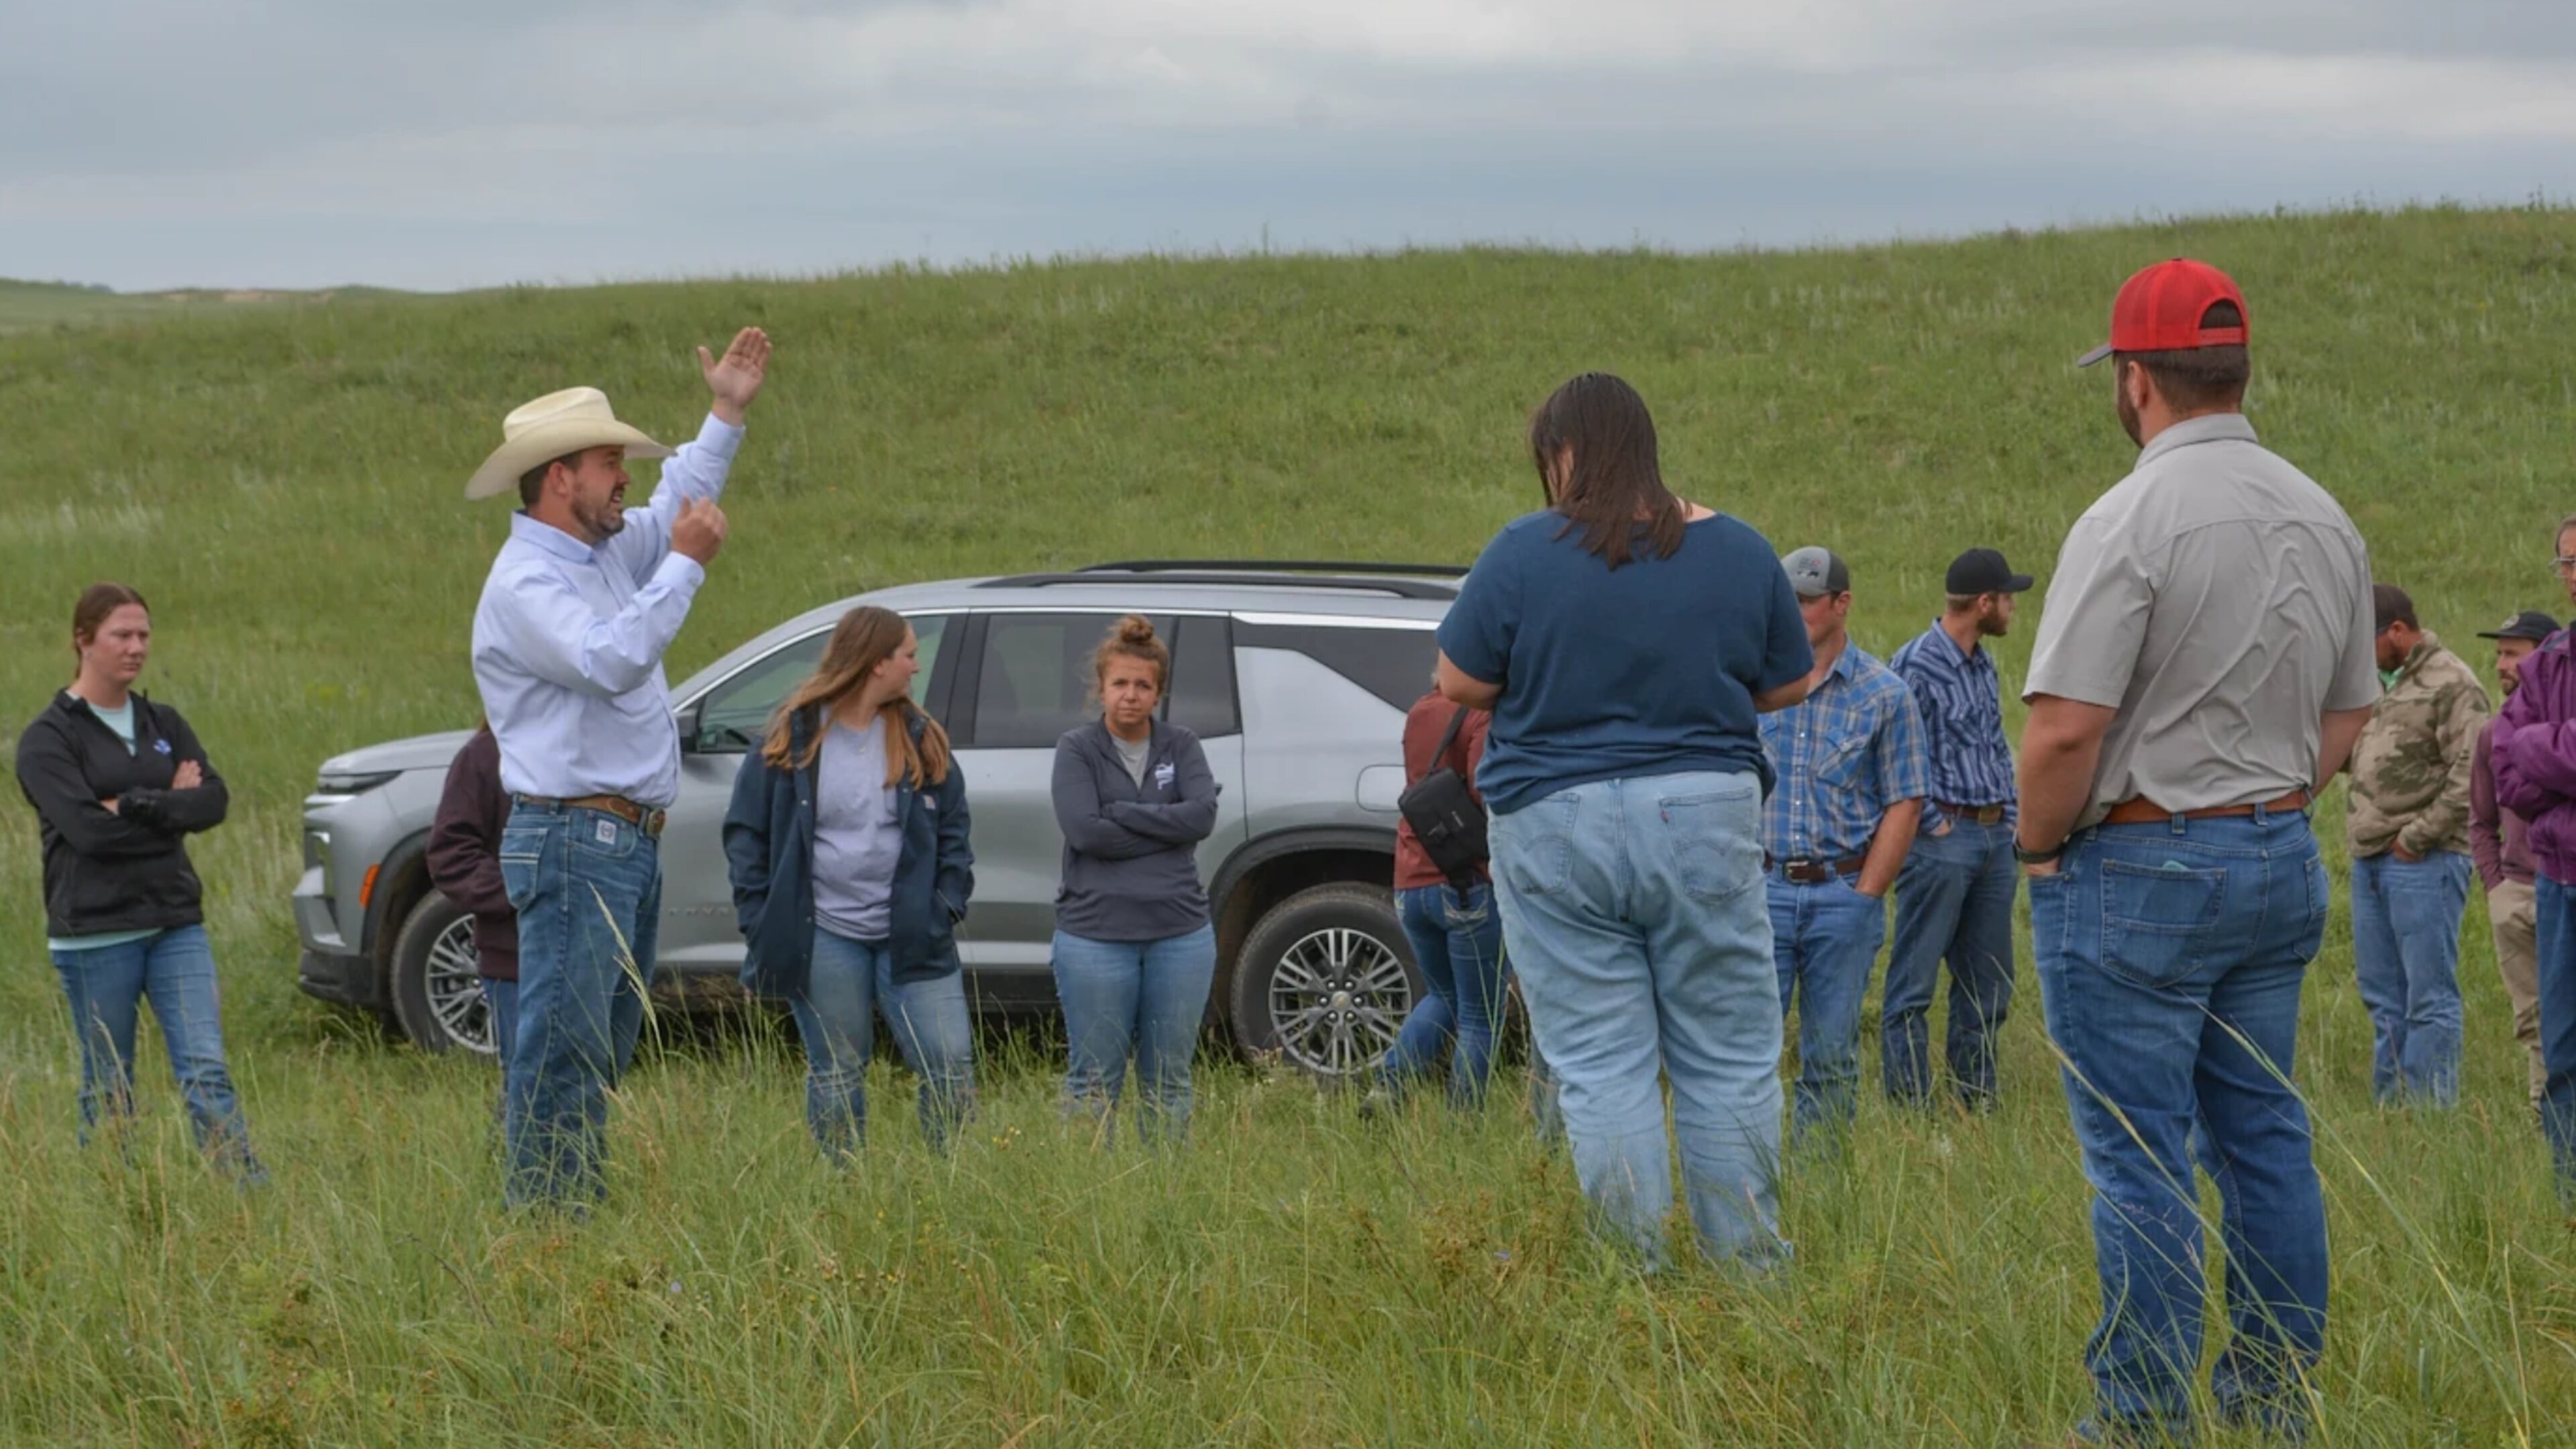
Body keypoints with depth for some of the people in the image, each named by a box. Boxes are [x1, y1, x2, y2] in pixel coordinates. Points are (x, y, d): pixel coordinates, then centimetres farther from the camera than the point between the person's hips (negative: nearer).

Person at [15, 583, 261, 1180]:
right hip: (95, 933, -4)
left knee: (207, 1068, -7)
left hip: (175, 923, 4)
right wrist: (171, 805, -7)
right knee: (108, 1088, 4)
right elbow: (86, 827, -16)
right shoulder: (48, 738, -3)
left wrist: (134, 806, -14)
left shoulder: (163, 724, 13)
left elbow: (214, 799, -2)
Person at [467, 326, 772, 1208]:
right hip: (574, 843, -10)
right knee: (564, 1045, -11)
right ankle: (543, 1214, -12)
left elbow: (677, 505, 36)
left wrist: (726, 415, 30)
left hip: (630, 841, 10)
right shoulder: (525, 582, -13)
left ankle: (585, 1209, 15)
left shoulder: (602, 553, 17)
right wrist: (686, 566, -20)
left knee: (607, 1046, 11)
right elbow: (611, 660, -28)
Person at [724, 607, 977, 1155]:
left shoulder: (922, 740, 9)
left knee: (951, 1067, -5)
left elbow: (953, 828, 13)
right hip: (825, 939, -2)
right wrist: (760, 920, -1)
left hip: (912, 938, 2)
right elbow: (745, 832, 5)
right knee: (836, 1075, 5)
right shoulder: (794, 738, 0)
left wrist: (948, 904, 1)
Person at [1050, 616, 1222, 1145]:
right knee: (1094, 1081, 2)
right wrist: (1166, 828, -10)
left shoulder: (1181, 747, 7)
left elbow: (1203, 814, -9)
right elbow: (1084, 831, -14)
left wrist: (1121, 813, -12)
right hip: (1096, 936, -3)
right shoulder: (1077, 749, 0)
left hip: (1179, 935, 3)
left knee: (1168, 1080, 9)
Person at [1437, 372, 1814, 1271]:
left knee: (1599, 1068, 2)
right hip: (1706, 820, 2)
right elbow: (1786, 687, 11)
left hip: (1555, 831, -2)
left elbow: (1459, 684, 0)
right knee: (1729, 1062, 9)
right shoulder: (1738, 551, 2)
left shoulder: (1523, 554, -7)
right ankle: (1749, 1268, 9)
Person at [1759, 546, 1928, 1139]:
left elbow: (1905, 804, 0)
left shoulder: (1885, 695, 2)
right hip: (1763, 887, 1)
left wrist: (1863, 896, -6)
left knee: (1831, 1058, 5)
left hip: (1844, 894, -1)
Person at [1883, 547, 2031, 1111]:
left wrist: (2009, 821, 15)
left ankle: (1977, 1103, 18)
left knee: (1989, 986, 11)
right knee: (1913, 985, -5)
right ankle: (1909, 1106, -4)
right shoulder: (1914, 666, -12)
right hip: (1943, 838, -9)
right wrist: (1933, 825, -14)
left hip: (1994, 836, 9)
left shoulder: (1984, 667, 14)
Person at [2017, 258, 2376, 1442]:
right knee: (2264, 1134, 13)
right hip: (2281, 859, 7)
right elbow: (2347, 718, 14)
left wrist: (2038, 847, -5)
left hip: (2138, 870, -7)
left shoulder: (2129, 523, -17)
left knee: (2138, 1157, -2)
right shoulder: (2324, 521, 7)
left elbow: (2066, 728, -20)